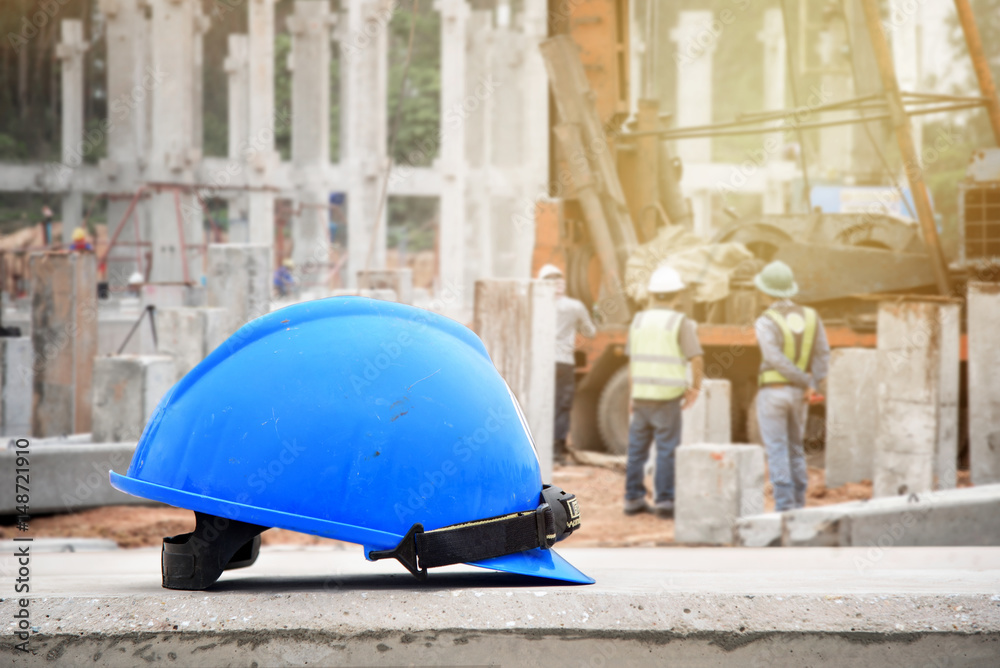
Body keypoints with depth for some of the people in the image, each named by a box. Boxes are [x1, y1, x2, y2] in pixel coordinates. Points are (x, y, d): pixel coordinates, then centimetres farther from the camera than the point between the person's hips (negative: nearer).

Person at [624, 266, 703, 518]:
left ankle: (634, 499, 15)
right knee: (667, 449, -1)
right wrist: (695, 388, 2)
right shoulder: (681, 323, -8)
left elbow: (632, 360, 9)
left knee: (637, 448, 11)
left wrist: (633, 392, 16)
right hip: (667, 395, -4)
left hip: (641, 393, 5)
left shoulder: (639, 320, 6)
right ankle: (664, 501, -3)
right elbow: (696, 360, -13)